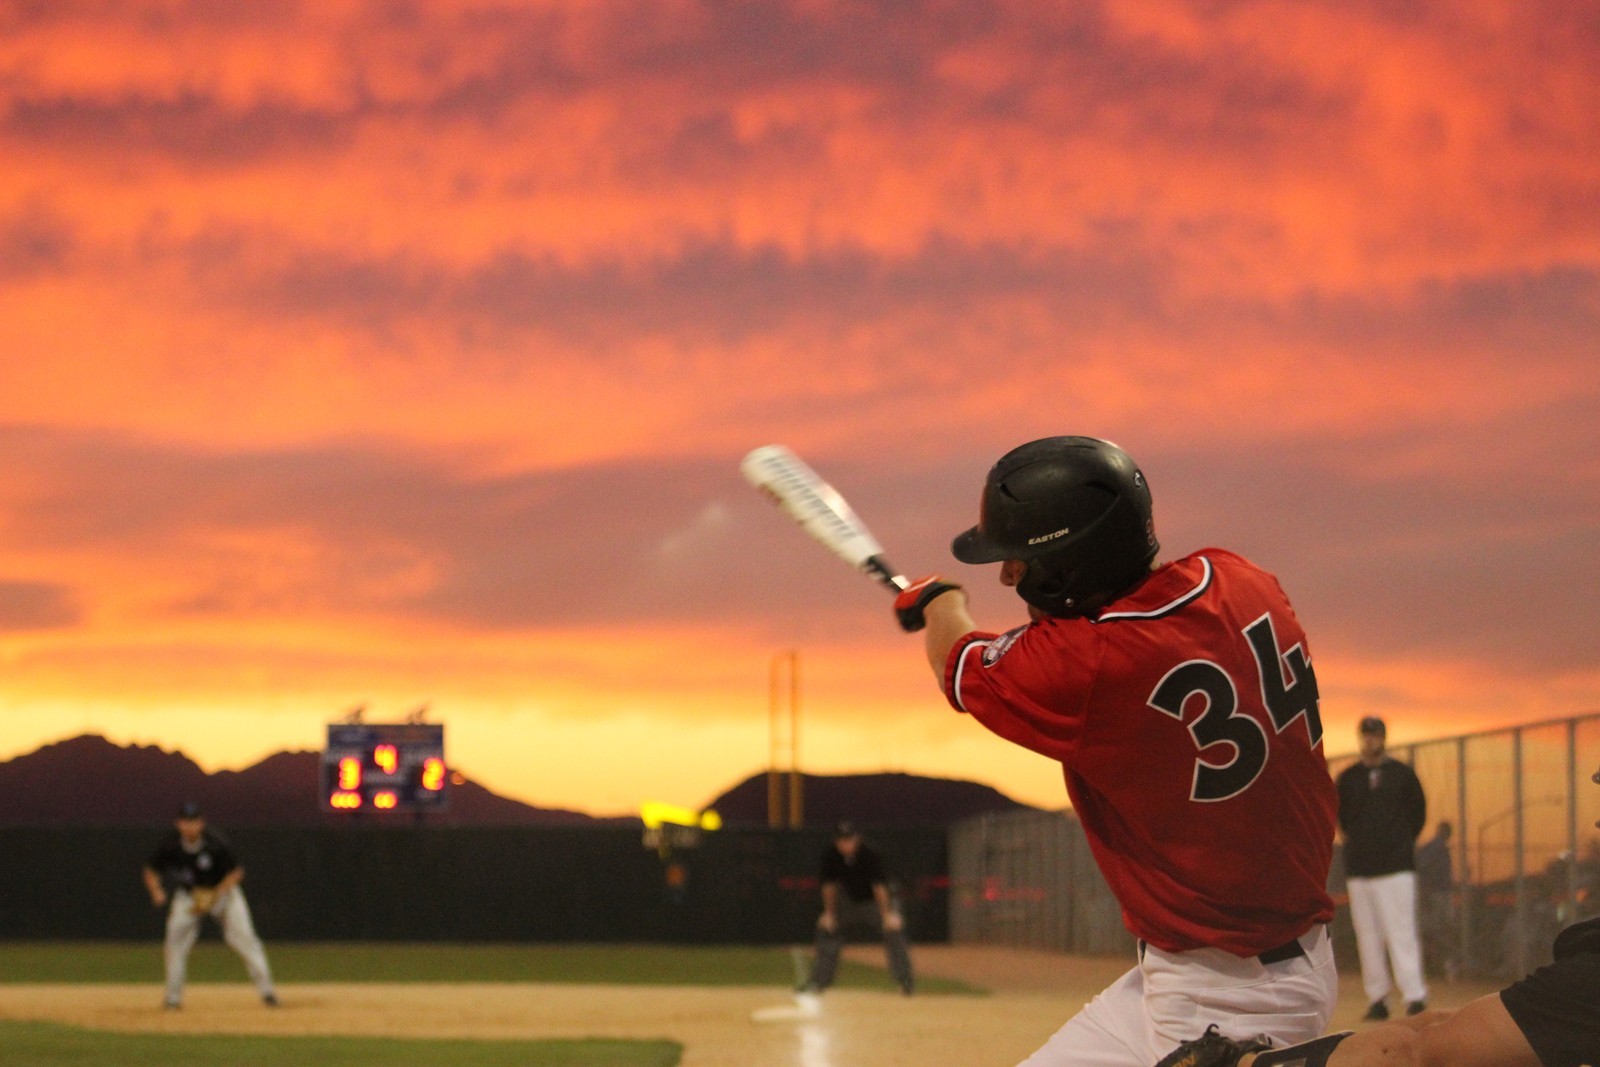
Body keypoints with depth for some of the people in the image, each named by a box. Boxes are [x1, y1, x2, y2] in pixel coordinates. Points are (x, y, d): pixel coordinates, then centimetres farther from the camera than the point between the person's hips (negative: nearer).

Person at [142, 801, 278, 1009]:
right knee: (176, 935, -15)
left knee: (243, 935, -14)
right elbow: (151, 870, -5)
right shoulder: (170, 845, -19)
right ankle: (173, 996, -4)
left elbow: (236, 872, -15)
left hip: (222, 891, -2)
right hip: (188, 894, 2)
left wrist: (214, 896, -26)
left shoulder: (216, 843, -26)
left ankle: (266, 989, -8)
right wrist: (156, 891, -25)